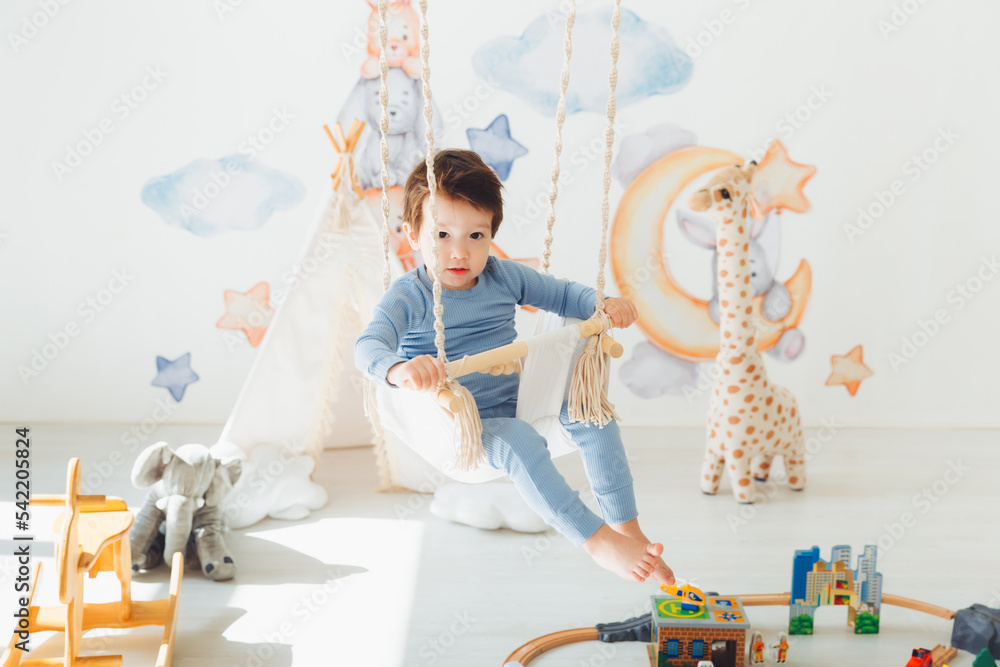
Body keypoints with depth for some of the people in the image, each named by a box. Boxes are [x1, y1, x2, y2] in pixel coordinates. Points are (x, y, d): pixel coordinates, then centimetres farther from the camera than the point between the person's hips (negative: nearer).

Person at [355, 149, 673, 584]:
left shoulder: (505, 278, 3)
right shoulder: (409, 298, -14)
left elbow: (561, 294, 16)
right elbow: (368, 346, -31)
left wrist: (603, 304, -5)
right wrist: (400, 369, -55)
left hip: (518, 398, 6)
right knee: (518, 442, -35)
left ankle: (628, 528, -8)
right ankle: (598, 542, -30)